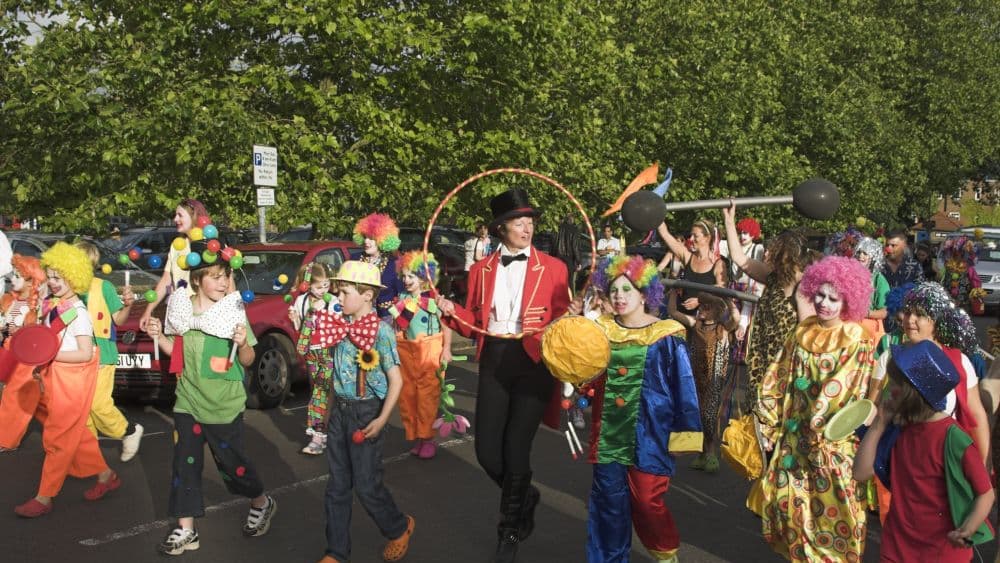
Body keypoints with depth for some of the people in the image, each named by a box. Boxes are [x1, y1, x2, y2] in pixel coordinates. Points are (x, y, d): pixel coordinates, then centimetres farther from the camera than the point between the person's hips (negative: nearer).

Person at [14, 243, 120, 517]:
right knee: (74, 433, 16)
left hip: (73, 381, -8)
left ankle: (44, 498, 9)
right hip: (55, 378, 8)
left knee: (58, 438, 0)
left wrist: (51, 355, -22)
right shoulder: (52, 307, 6)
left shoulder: (77, 312, -16)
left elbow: (85, 353, -19)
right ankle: (105, 475, 29)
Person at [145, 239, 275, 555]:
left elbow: (247, 361, -6)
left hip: (224, 406, -3)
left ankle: (262, 504, 33)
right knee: (185, 466, 4)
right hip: (188, 402, 4)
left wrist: (243, 343, -26)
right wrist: (158, 336, -2)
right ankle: (186, 531, 15)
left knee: (232, 463, 6)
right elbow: (177, 350, 15)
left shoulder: (234, 311, -9)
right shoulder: (184, 308, 1)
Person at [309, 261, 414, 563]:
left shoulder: (380, 330, -16)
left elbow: (396, 380, -15)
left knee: (367, 485, 2)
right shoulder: (340, 327, 4)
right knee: (337, 486, 10)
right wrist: (331, 408, 14)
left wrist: (382, 420, -19)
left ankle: (400, 528, 29)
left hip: (366, 413, -6)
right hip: (339, 411, 6)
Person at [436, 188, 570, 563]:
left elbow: (562, 321, 0)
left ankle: (510, 532, 22)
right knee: (486, 451, 2)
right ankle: (524, 497, 35)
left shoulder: (553, 268, 2)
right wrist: (452, 312, -8)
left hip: (534, 362, -3)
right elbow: (473, 322, 12)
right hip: (493, 361, 3)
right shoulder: (481, 269, 11)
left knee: (516, 449, -1)